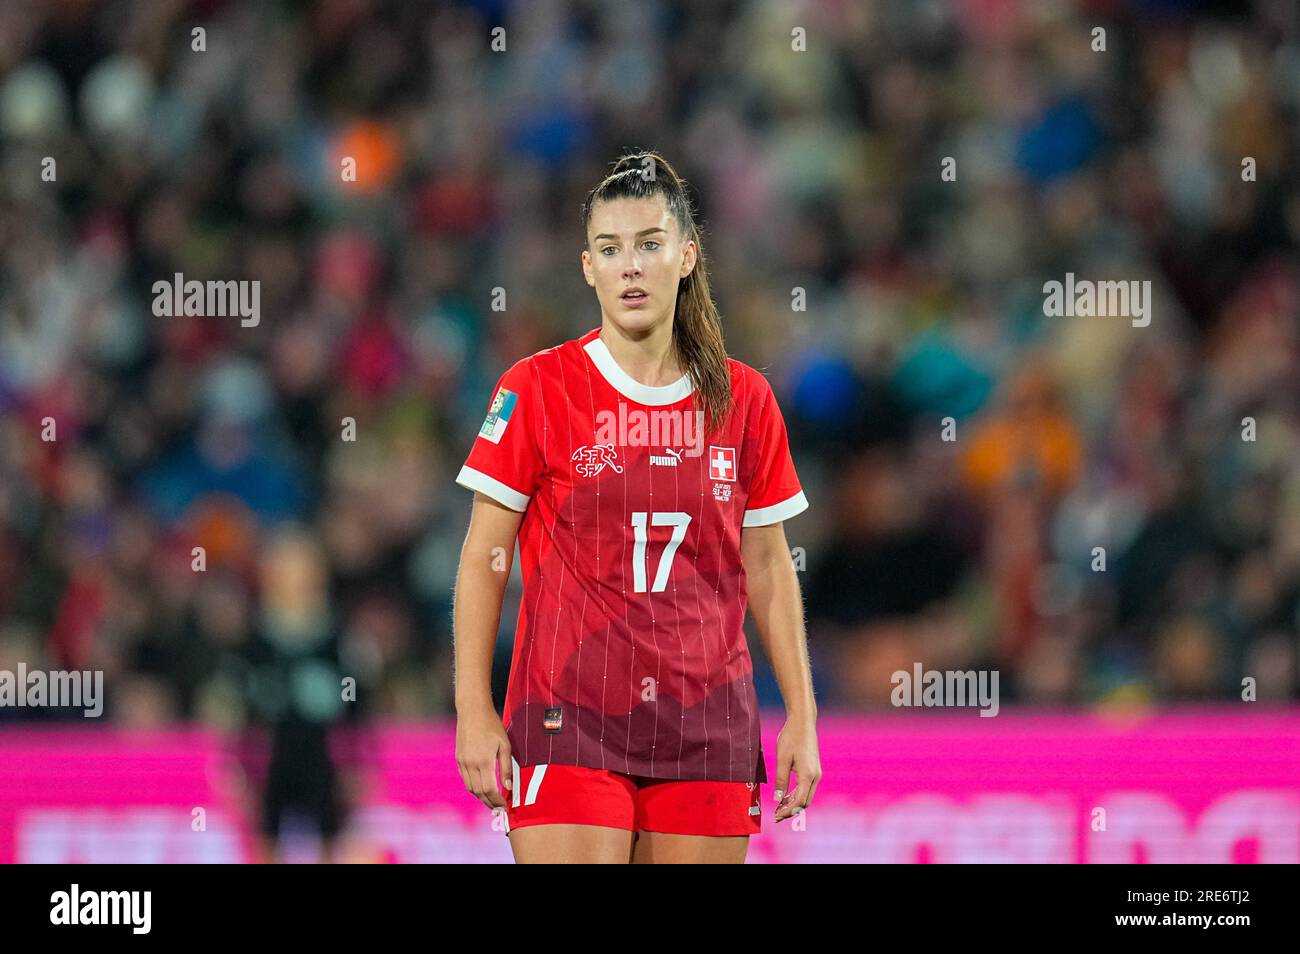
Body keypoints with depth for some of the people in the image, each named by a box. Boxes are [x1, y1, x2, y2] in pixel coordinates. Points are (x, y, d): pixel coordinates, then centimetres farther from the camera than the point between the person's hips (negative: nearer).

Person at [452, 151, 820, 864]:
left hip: (707, 723, 3)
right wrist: (474, 710, -7)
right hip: (568, 719, -3)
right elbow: (484, 556, 0)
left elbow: (767, 565, 13)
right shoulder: (536, 389, -1)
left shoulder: (744, 399, 7)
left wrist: (800, 716, 7)